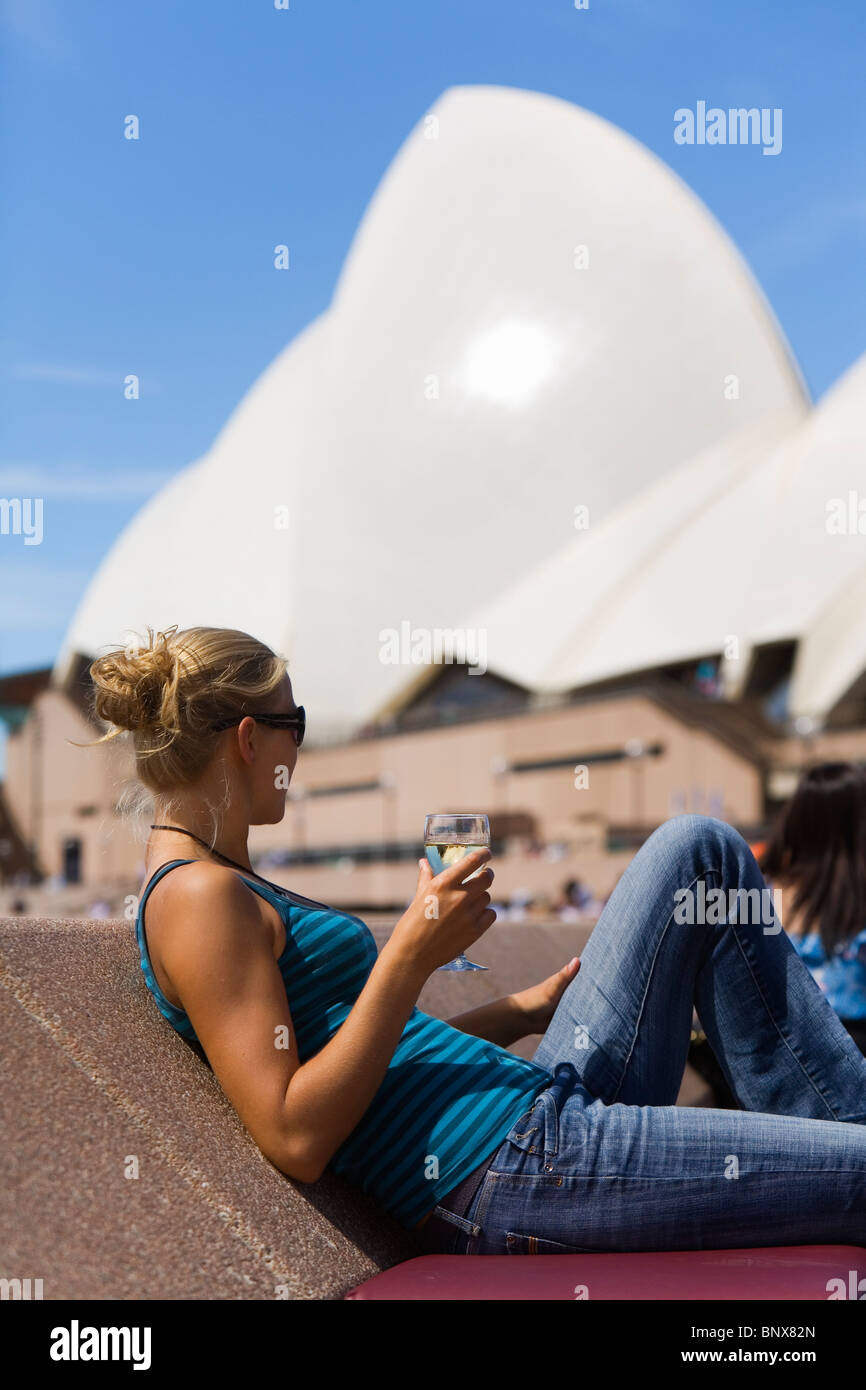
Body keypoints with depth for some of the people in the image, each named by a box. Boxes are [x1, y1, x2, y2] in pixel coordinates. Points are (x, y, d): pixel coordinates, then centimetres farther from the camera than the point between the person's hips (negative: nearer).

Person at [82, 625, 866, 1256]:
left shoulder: (231, 889, 17)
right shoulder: (198, 897, -14)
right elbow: (295, 1139, -21)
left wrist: (524, 1010, 17)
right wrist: (410, 957, -20)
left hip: (539, 1103, 10)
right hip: (507, 1173, -10)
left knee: (699, 849, 9)